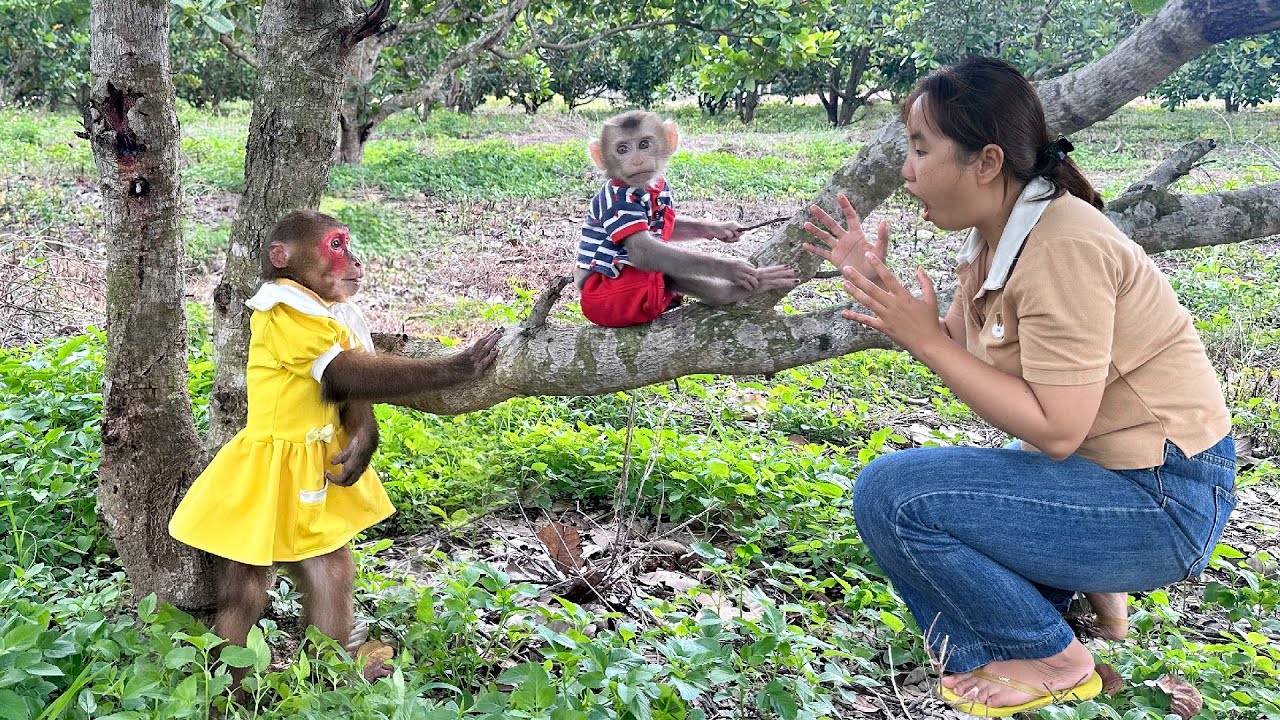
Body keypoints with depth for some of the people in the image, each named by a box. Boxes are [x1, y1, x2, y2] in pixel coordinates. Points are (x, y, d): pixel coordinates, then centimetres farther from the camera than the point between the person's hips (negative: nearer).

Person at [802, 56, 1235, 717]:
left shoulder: (1063, 247, -25)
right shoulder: (993, 235, 4)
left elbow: (1054, 430, -27)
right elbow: (957, 351, 6)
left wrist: (924, 338, -24)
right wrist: (876, 285, -2)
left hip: (1161, 501, -10)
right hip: (1092, 466, 10)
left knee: (890, 491, -21)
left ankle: (1052, 660, -3)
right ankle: (1082, 584, 16)